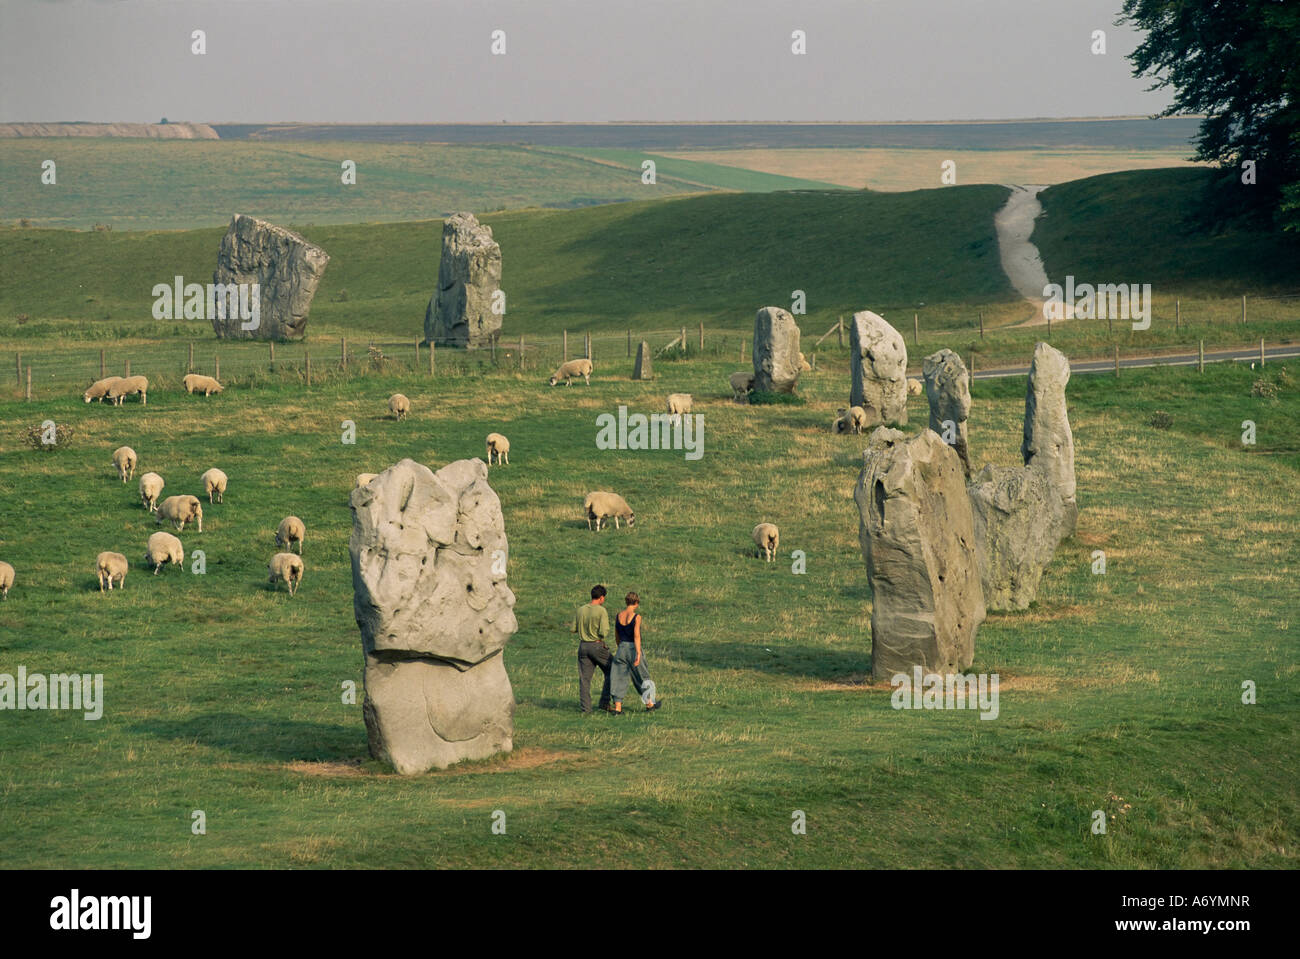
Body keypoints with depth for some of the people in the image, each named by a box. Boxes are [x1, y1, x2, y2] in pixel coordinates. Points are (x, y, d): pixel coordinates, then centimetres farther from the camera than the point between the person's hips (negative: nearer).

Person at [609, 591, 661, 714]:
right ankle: (649, 703, 26)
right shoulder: (636, 616, -12)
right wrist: (638, 654, -22)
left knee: (619, 678, 5)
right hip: (633, 649, -4)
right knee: (642, 677, 13)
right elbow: (637, 636, -19)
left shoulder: (618, 616, 4)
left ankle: (617, 707, -1)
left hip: (621, 649, 4)